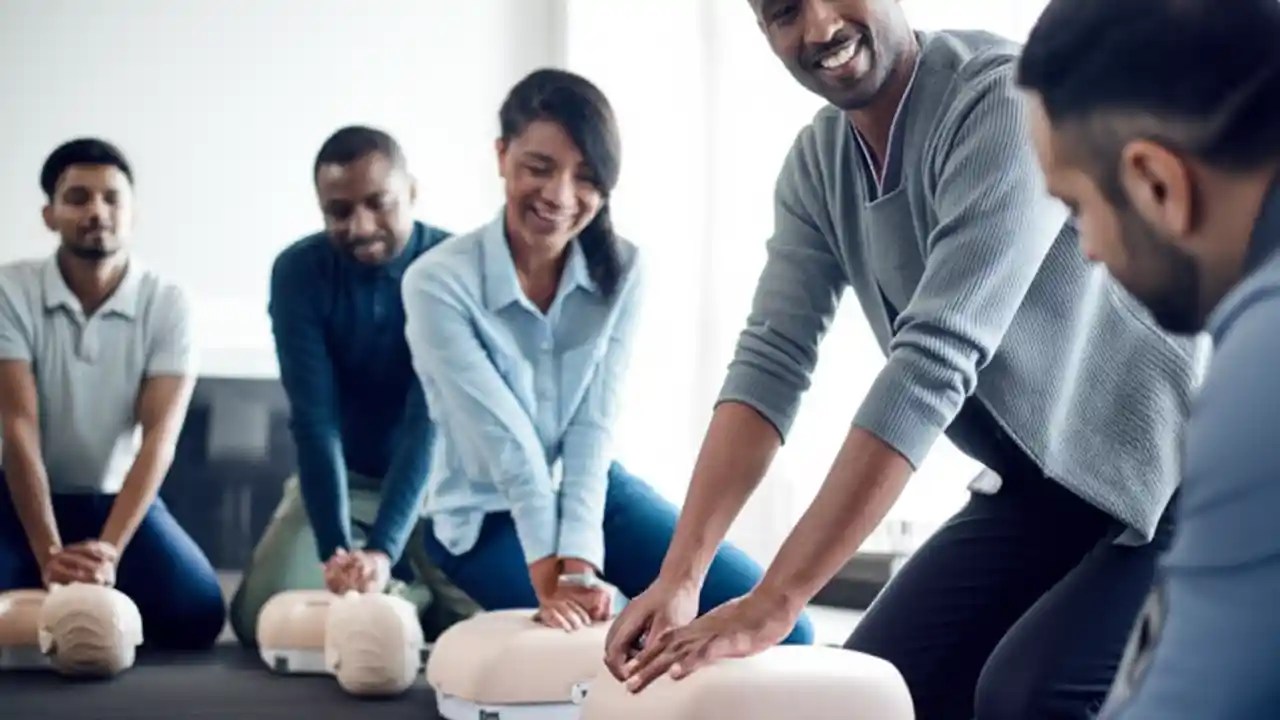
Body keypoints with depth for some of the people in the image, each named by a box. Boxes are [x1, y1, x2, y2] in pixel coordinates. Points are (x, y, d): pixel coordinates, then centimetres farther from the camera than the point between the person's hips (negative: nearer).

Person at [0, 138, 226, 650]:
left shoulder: (168, 304, -10)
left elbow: (160, 436, -17)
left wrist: (108, 549, -31)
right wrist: (49, 554, -30)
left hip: (118, 496, 1)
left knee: (197, 613, -21)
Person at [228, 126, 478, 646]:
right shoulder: (298, 271, -15)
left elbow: (430, 418, -27)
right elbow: (314, 418, -22)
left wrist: (383, 549, -41)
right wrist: (335, 550, -36)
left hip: (434, 481, -1)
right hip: (339, 480, 2)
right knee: (260, 618, -19)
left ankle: (401, 597, 10)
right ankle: (412, 599, 5)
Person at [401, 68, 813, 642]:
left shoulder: (619, 271, -8)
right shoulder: (439, 283, -21)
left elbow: (593, 427, -17)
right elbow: (505, 440, -26)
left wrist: (579, 566, -29)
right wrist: (551, 581, -30)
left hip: (592, 491, 5)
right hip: (485, 516, -4)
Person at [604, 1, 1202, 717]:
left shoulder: (1003, 98, -25)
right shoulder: (815, 165, 0)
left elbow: (935, 363, -32)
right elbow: (772, 359, -5)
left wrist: (773, 604, -35)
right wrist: (678, 576, -19)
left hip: (1170, 481, -8)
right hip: (1032, 489, 8)